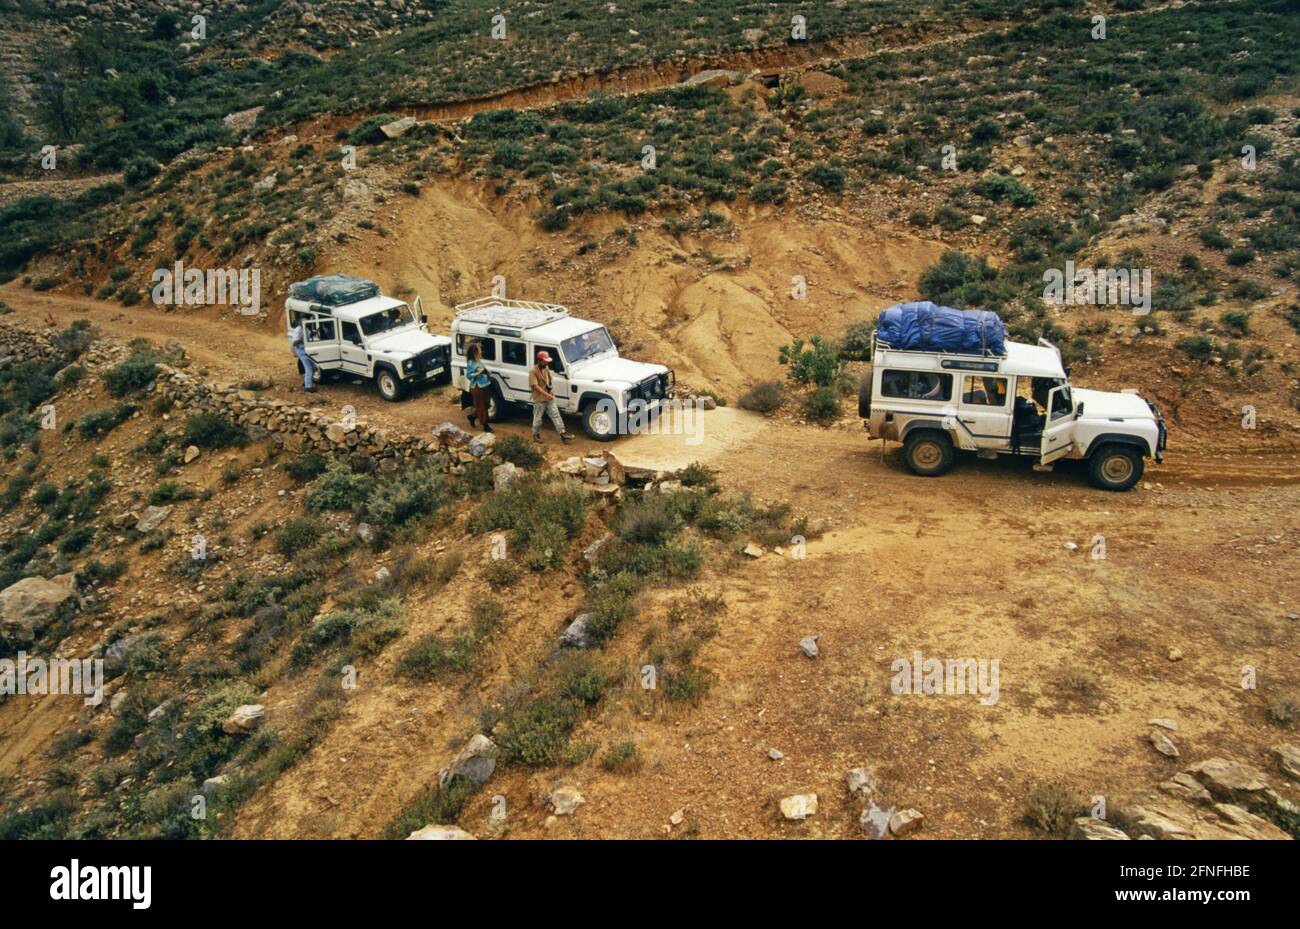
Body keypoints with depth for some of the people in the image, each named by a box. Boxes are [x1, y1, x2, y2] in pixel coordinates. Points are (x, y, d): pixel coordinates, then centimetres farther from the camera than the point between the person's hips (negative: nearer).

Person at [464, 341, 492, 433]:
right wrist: (478, 373, -28)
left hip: (484, 386, 9)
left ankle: (473, 416, 38)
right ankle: (485, 425, 13)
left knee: (484, 405, 18)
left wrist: (486, 371, 2)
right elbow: (468, 376, -19)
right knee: (481, 406, 3)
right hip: (477, 388, -9)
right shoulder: (471, 363, -18)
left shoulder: (479, 360, 7)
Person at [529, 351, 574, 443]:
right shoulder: (533, 372, -19)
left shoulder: (546, 368, 3)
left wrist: (550, 392, 1)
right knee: (538, 418, 8)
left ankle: (563, 434, 2)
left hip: (549, 397, 6)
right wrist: (547, 395, -29)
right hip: (539, 399, -6)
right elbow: (535, 386, -25)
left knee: (556, 415, 2)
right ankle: (536, 435, 26)